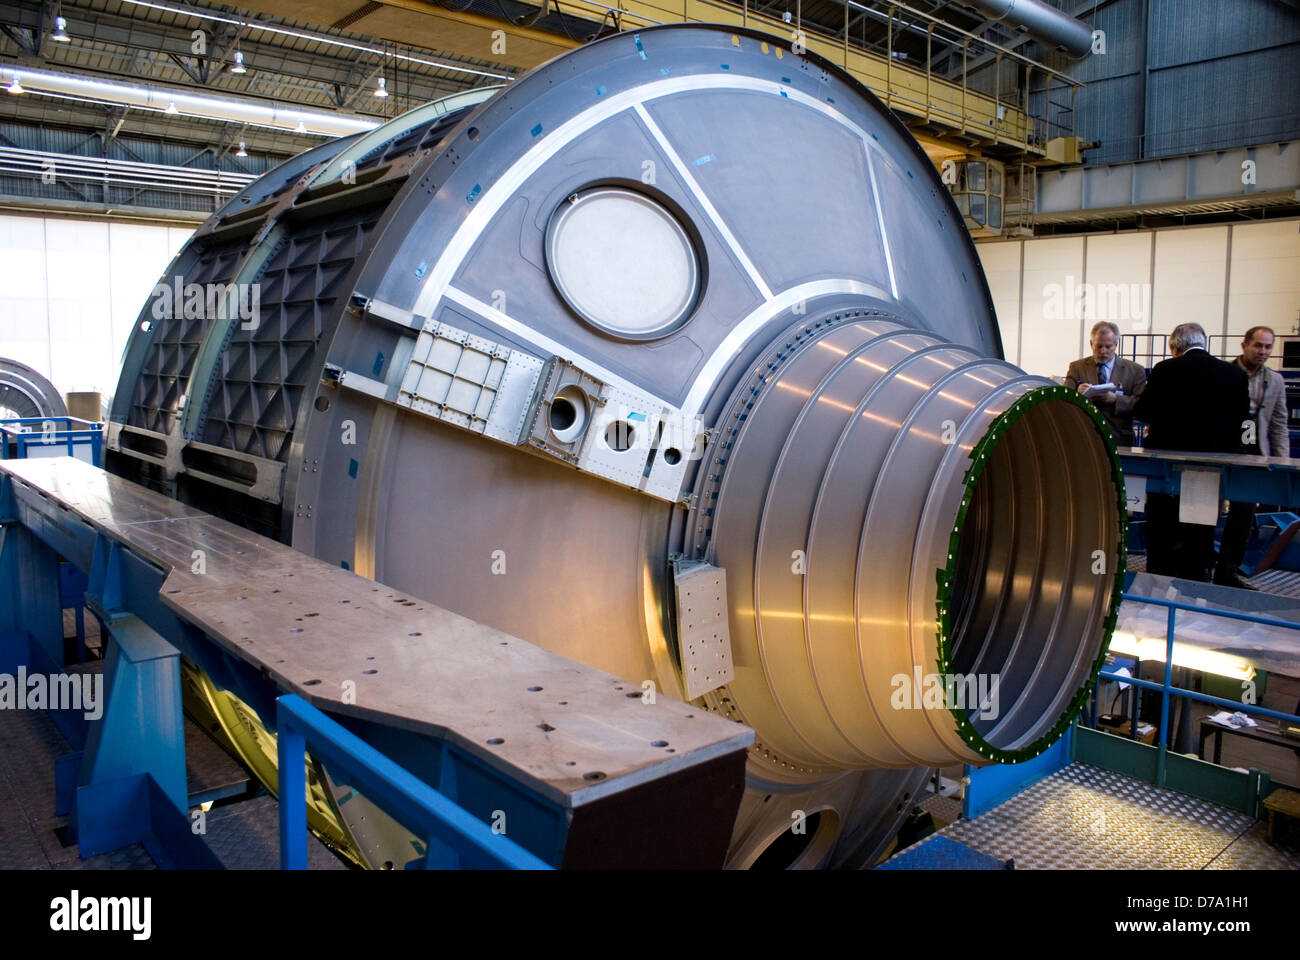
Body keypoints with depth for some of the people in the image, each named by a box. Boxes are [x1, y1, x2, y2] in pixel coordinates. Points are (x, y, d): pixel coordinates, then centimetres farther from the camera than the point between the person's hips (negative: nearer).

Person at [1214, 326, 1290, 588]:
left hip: (1253, 453, 4)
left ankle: (1227, 572, 14)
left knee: (1244, 515, 5)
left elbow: (1279, 426, 12)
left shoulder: (1275, 381, 10)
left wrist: (1283, 461, 4)